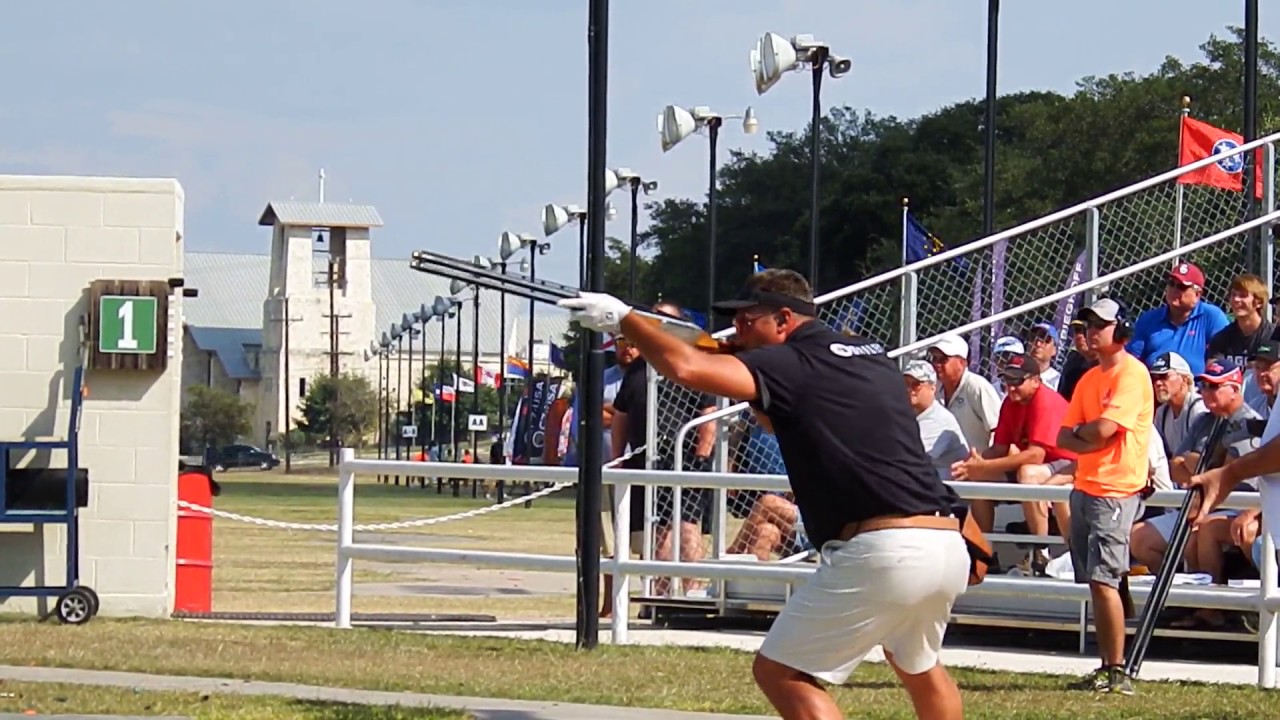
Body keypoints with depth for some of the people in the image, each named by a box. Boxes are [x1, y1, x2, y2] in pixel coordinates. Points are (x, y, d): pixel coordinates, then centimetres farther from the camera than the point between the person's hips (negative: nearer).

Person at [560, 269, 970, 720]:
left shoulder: (792, 364, -3)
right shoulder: (875, 356, 20)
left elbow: (686, 367, -16)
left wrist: (623, 319, -2)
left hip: (881, 552, -8)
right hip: (949, 548, 8)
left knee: (779, 673, 1)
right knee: (918, 668, 32)